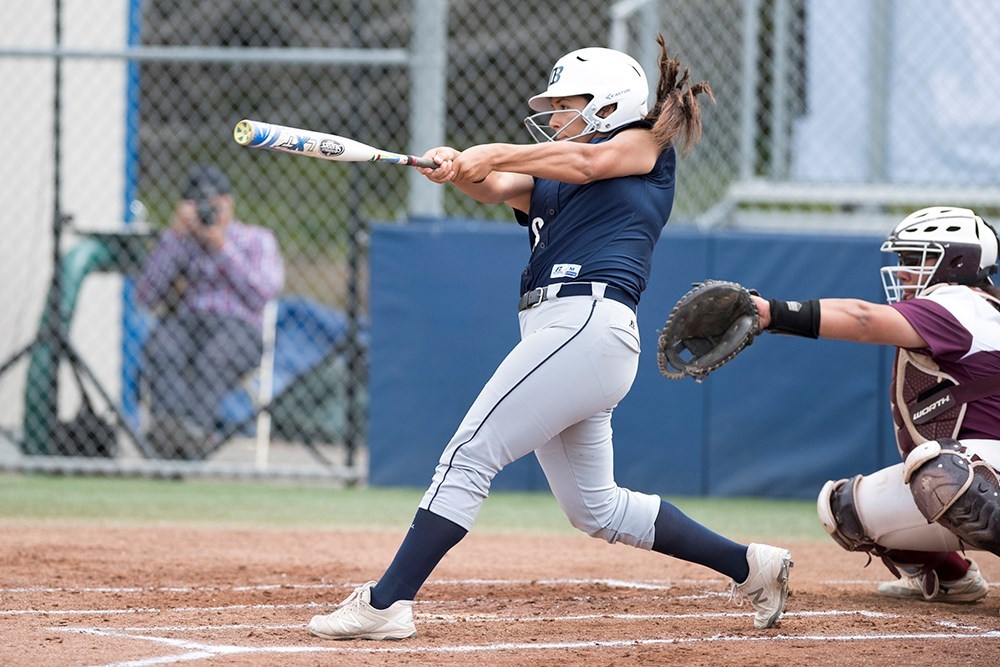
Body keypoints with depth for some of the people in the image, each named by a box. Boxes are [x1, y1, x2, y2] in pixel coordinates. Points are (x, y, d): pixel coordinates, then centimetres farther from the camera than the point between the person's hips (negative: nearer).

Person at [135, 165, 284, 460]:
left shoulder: (257, 240, 14)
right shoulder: (176, 242, 20)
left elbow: (261, 295, -3)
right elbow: (147, 296, 4)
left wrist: (222, 248, -7)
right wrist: (176, 235, 0)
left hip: (239, 327, -2)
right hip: (185, 322, 2)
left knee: (212, 358, -38)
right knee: (160, 350, -34)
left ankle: (195, 431, -55)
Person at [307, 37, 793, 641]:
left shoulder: (648, 146, 10)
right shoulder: (547, 181, 27)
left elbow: (584, 161, -10)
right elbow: (495, 187, 7)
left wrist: (495, 154, -18)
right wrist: (460, 169, -15)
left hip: (588, 323, -9)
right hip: (560, 332, 9)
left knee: (469, 455, -14)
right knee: (596, 507, 14)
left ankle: (386, 604, -17)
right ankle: (753, 568, 21)